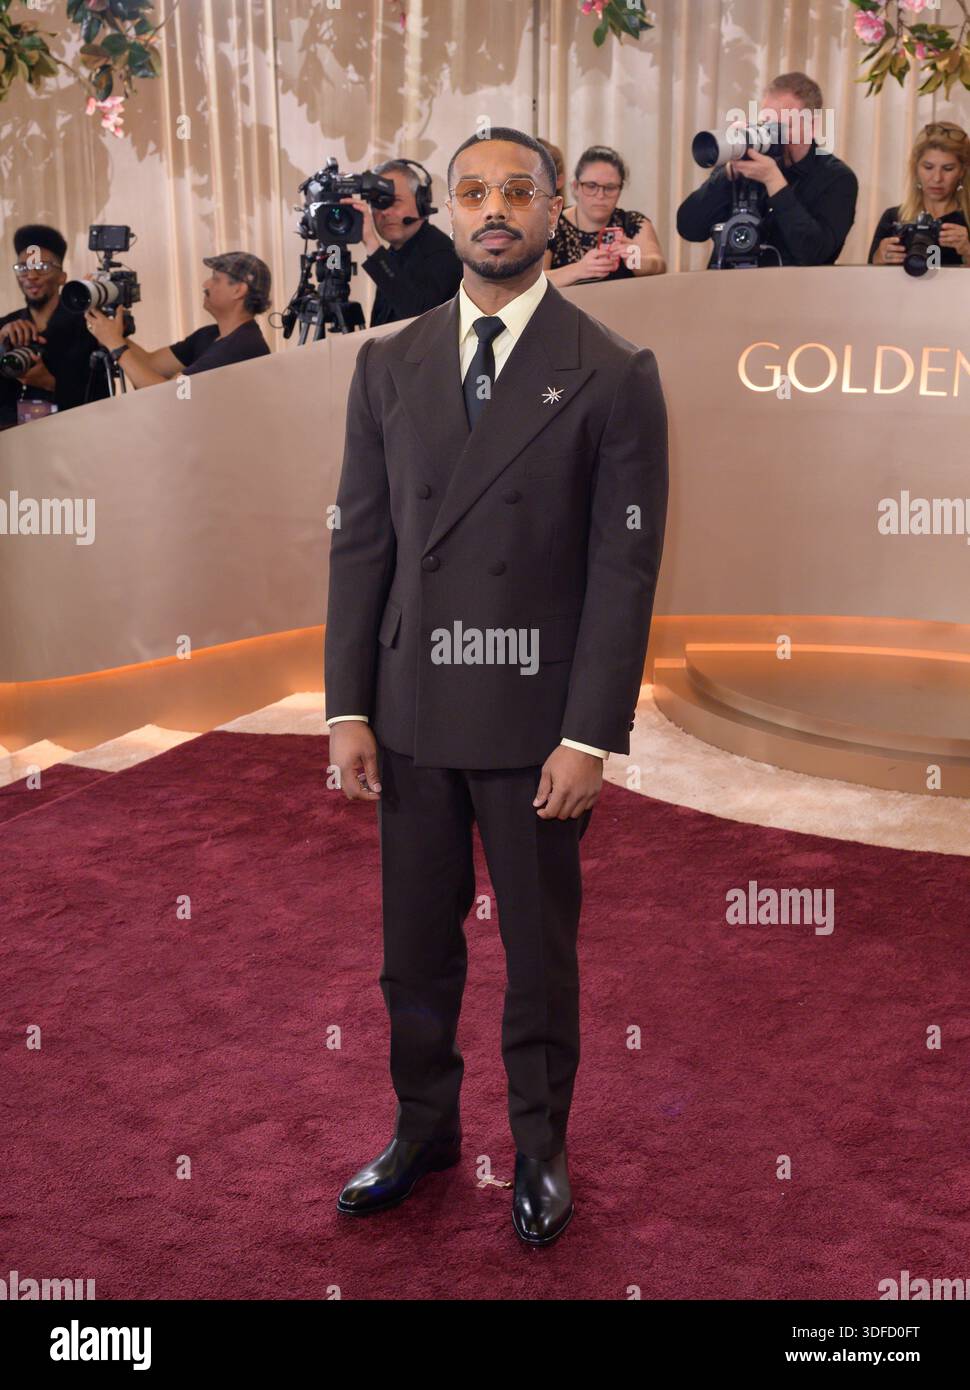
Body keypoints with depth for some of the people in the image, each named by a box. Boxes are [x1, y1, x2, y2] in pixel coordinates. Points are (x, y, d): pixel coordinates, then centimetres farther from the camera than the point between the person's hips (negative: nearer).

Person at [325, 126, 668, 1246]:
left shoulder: (613, 375, -4)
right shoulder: (389, 364, 7)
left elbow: (625, 565, -7)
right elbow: (361, 542, 5)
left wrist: (591, 736, -12)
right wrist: (348, 709, 0)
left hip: (536, 721, -3)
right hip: (410, 711, 3)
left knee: (540, 949, 11)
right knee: (415, 944, 14)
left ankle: (540, 1148, 31)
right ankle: (424, 1129, 35)